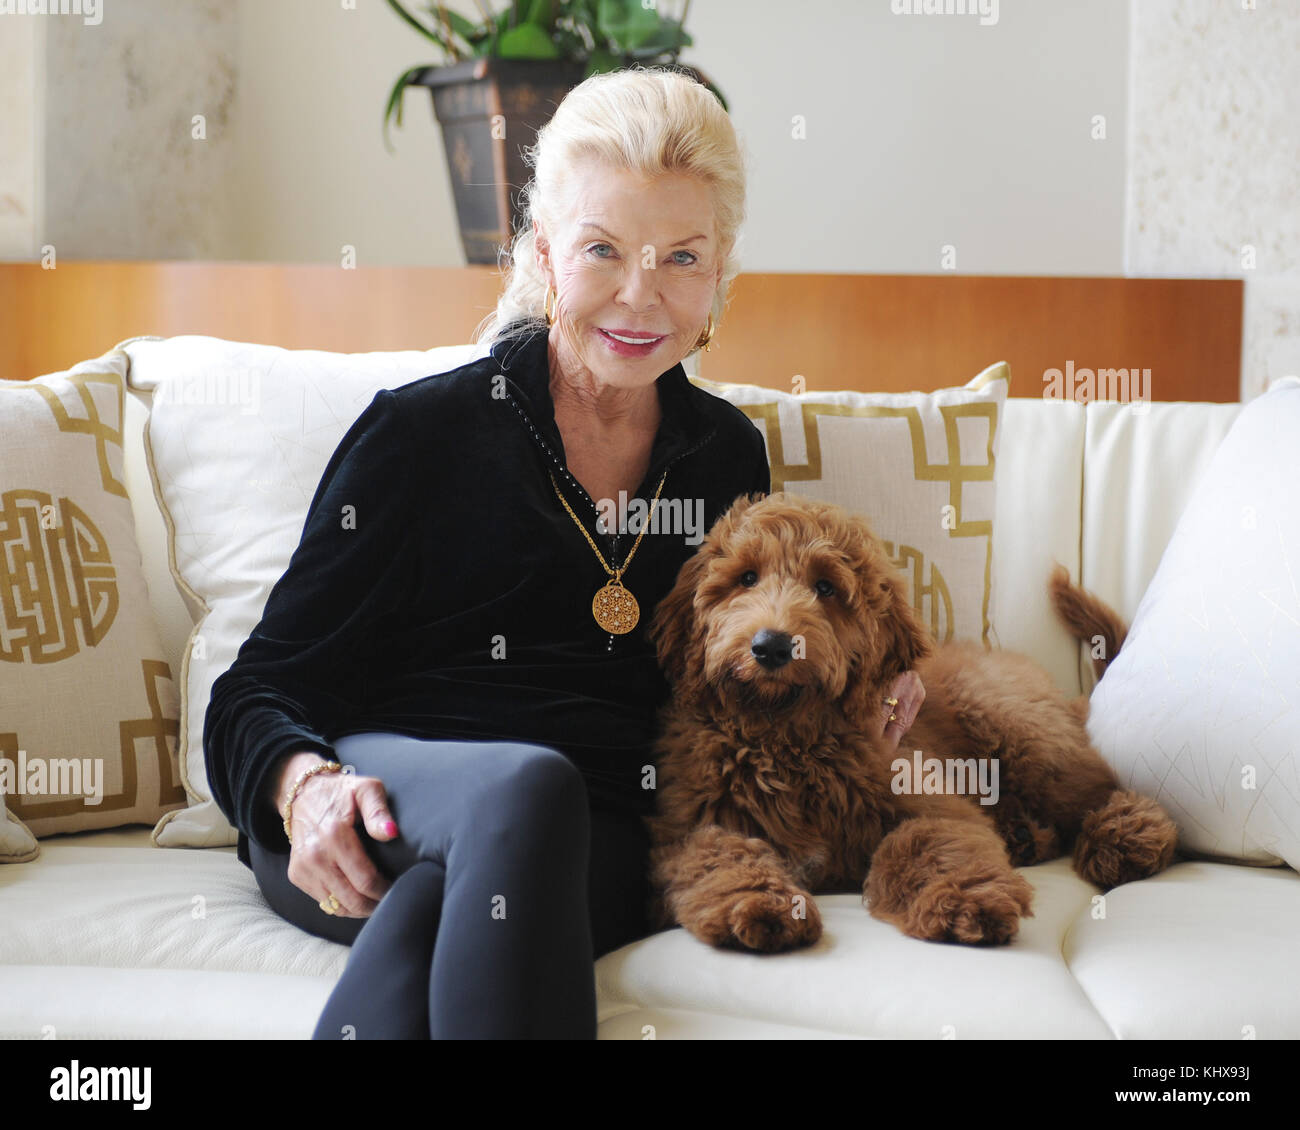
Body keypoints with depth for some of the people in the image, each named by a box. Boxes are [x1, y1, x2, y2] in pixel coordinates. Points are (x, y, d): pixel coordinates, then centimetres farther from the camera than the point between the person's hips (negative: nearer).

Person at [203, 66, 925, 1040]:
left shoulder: (729, 455, 16)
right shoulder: (422, 430, 4)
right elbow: (260, 691, 3)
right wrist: (305, 784, -21)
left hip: (597, 841, 2)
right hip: (378, 804, -1)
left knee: (431, 900, -36)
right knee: (526, 783, -39)